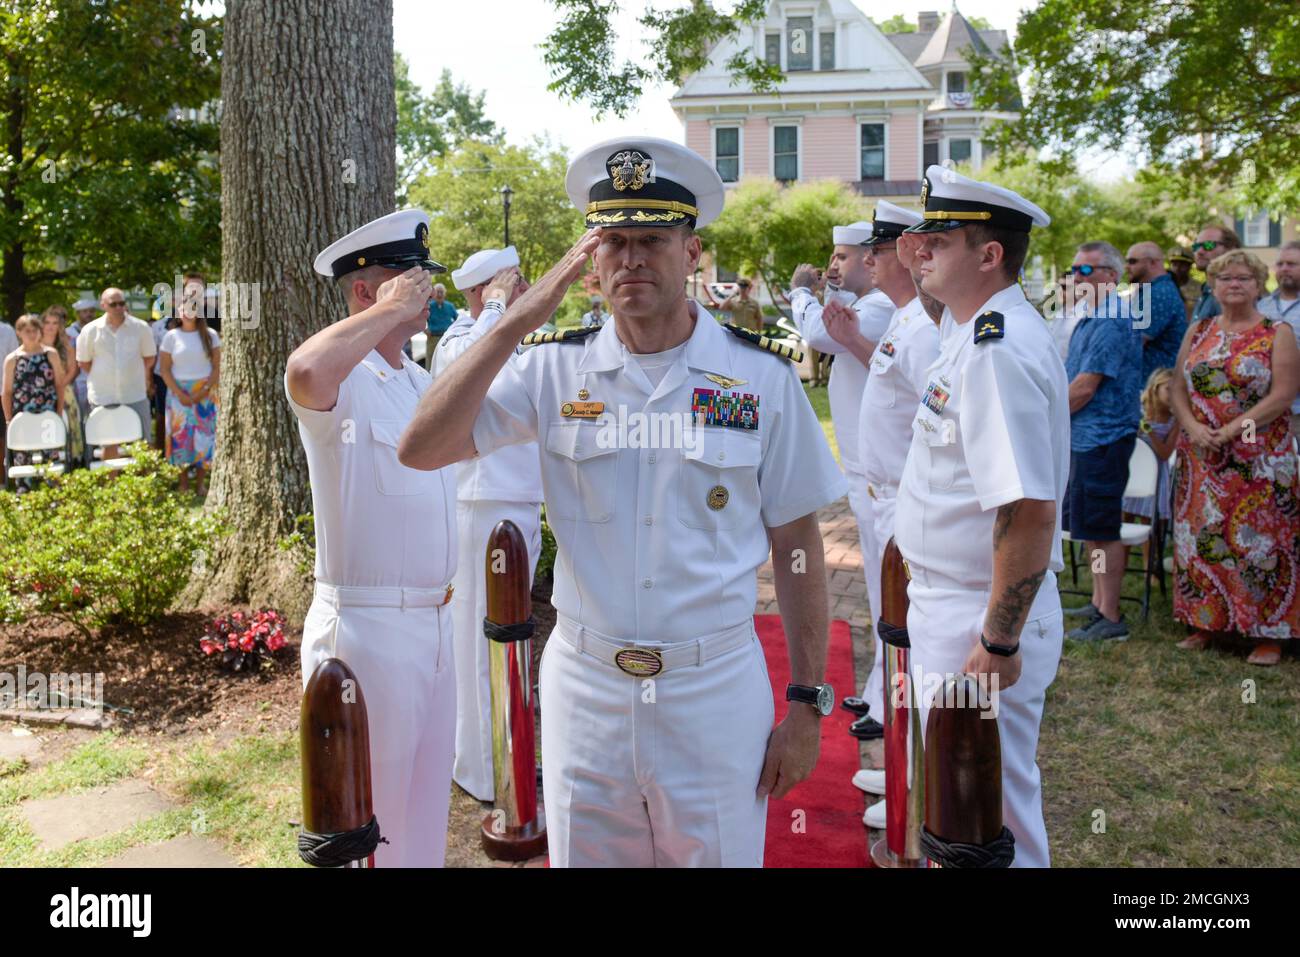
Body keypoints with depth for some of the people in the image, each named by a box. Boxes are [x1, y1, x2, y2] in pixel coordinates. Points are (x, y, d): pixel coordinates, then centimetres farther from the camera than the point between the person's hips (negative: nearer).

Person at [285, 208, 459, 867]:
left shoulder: (422, 382, 12)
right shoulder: (343, 381, -14)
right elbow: (306, 373, -41)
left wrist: (443, 578, 15)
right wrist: (390, 311, -26)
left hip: (436, 621, 8)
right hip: (368, 630, -8)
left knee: (426, 810, 20)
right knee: (369, 819, 5)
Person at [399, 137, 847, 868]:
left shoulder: (762, 374, -5)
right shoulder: (556, 368, -2)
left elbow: (796, 545, -1)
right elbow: (420, 450, -13)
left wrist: (807, 702, -2)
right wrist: (517, 321, -18)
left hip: (717, 691, -1)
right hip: (584, 689, 2)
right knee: (584, 853, 19)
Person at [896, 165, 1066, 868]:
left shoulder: (998, 351, -25)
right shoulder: (975, 330, 8)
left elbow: (1030, 509, -30)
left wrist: (999, 641, -25)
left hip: (983, 618, -10)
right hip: (945, 600, 10)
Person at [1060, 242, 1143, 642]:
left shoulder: (1113, 320, -17)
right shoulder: (1091, 317, 16)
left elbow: (1085, 387, -20)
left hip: (1103, 437, -10)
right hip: (1082, 436, 10)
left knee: (1101, 529, -4)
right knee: (1087, 526, 16)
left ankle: (1111, 619, 4)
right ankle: (1099, 604, 27)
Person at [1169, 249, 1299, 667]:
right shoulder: (1198, 332, 12)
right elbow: (1178, 389, 8)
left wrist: (1232, 430, -17)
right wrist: (1193, 428, -10)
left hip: (1260, 459, -4)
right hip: (1201, 459, 4)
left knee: (1259, 538, -3)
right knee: (1201, 535, 6)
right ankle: (1205, 622, 18)